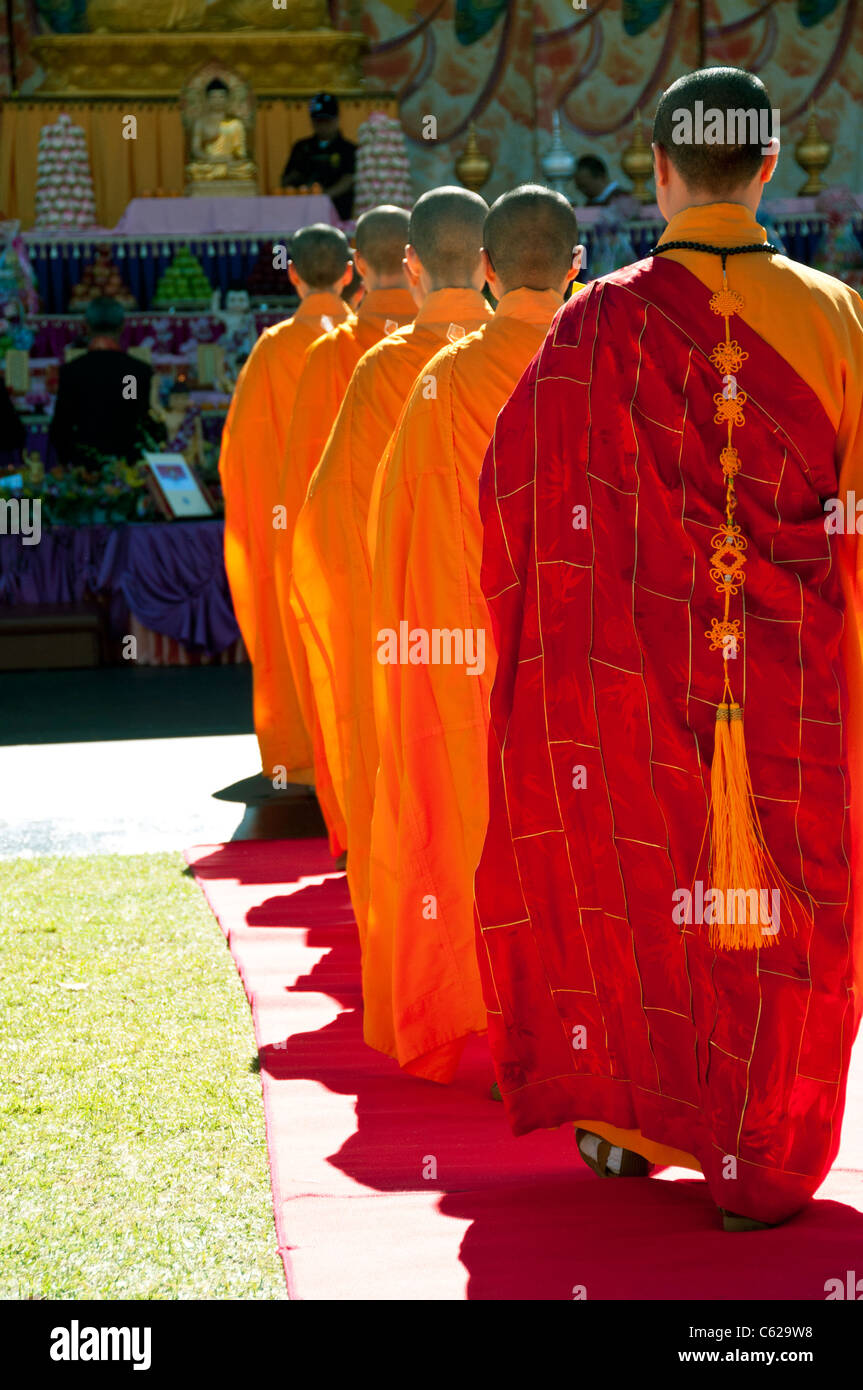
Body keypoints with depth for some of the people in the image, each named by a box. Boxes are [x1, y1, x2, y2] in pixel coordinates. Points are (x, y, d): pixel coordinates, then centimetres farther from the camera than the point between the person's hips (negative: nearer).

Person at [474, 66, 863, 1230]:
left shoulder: (603, 325, -11)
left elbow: (519, 488, -7)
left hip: (646, 665, 0)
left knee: (635, 884, 18)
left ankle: (628, 1120, 29)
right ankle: (762, 1165, 14)